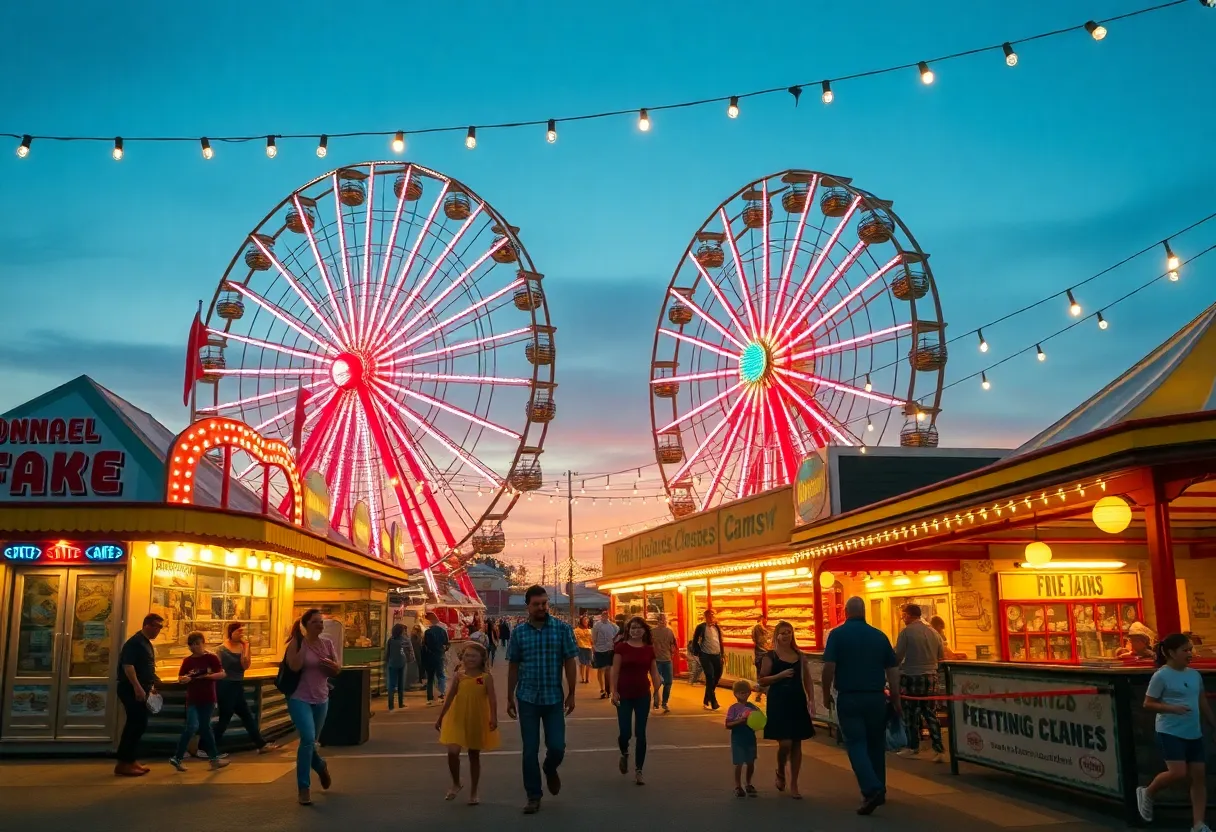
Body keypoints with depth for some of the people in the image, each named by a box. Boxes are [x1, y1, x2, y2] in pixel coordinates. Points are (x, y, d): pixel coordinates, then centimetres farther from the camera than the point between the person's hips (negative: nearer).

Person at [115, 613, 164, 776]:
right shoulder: (135, 642, -14)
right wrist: (137, 687, -29)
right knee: (136, 725, -10)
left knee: (138, 725, 11)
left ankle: (129, 761, 17)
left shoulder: (146, 643, 17)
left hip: (139, 690, 10)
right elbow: (127, 665, -24)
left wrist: (150, 686, 23)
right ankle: (123, 764, -6)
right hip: (132, 690, -10)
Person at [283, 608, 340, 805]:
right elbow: (294, 667, -26)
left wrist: (331, 664, -15)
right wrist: (302, 642, -23)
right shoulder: (296, 643, -10)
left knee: (310, 741, 16)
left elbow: (337, 671, 7)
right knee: (308, 739, -19)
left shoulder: (327, 643, 3)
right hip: (300, 699, -4)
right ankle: (304, 787, -4)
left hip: (321, 699, 4)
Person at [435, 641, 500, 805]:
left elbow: (492, 698, -15)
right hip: (458, 719, 2)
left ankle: (473, 792, 23)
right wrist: (440, 717, 8)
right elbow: (450, 698, 5)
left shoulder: (486, 677, -9)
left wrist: (493, 718, -29)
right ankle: (456, 784, 14)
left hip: (478, 721, -1)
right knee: (452, 751, -13)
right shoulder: (459, 676, -1)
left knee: (474, 755, 10)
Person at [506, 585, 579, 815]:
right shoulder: (518, 632, 0)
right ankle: (533, 796, 18)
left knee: (557, 747, -1)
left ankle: (550, 770, 34)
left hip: (554, 698, -1)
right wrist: (510, 697, 6)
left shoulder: (562, 628, -4)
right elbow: (513, 666, 6)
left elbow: (570, 662, -1)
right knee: (530, 750, 4)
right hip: (527, 699, 1)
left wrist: (571, 694, -3)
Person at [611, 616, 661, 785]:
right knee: (625, 732, -4)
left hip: (643, 695, 2)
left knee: (640, 733, 3)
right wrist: (614, 691, -11)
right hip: (624, 695, -2)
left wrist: (656, 692, 5)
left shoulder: (649, 649, 3)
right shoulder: (621, 647, -6)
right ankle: (624, 754, 32)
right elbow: (615, 670, -6)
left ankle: (638, 771, 12)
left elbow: (654, 672, 8)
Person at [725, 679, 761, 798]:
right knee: (739, 763, 0)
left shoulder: (753, 707, 1)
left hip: (750, 739, 4)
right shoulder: (733, 708, -8)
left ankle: (748, 784, 31)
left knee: (751, 763, 12)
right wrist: (739, 721, -25)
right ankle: (738, 786, 15)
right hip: (738, 740, -4)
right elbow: (728, 725, -12)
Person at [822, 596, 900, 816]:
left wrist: (826, 694, 1)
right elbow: (892, 669, 5)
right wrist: (896, 700, 11)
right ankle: (878, 790, 25)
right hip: (876, 698, 3)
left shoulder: (837, 634, -5)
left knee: (856, 744, -1)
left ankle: (871, 790, -17)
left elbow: (829, 667, -12)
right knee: (876, 744, 17)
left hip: (849, 698, -3)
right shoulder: (879, 635, 5)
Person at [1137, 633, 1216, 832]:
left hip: (1194, 734, 7)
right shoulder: (1161, 676, -10)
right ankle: (1147, 793, 12)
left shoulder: (1194, 675, 9)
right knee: (1178, 773, -15)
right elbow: (1148, 704, -9)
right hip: (1170, 732, -7)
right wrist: (1172, 708, -23)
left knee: (1199, 775, 3)